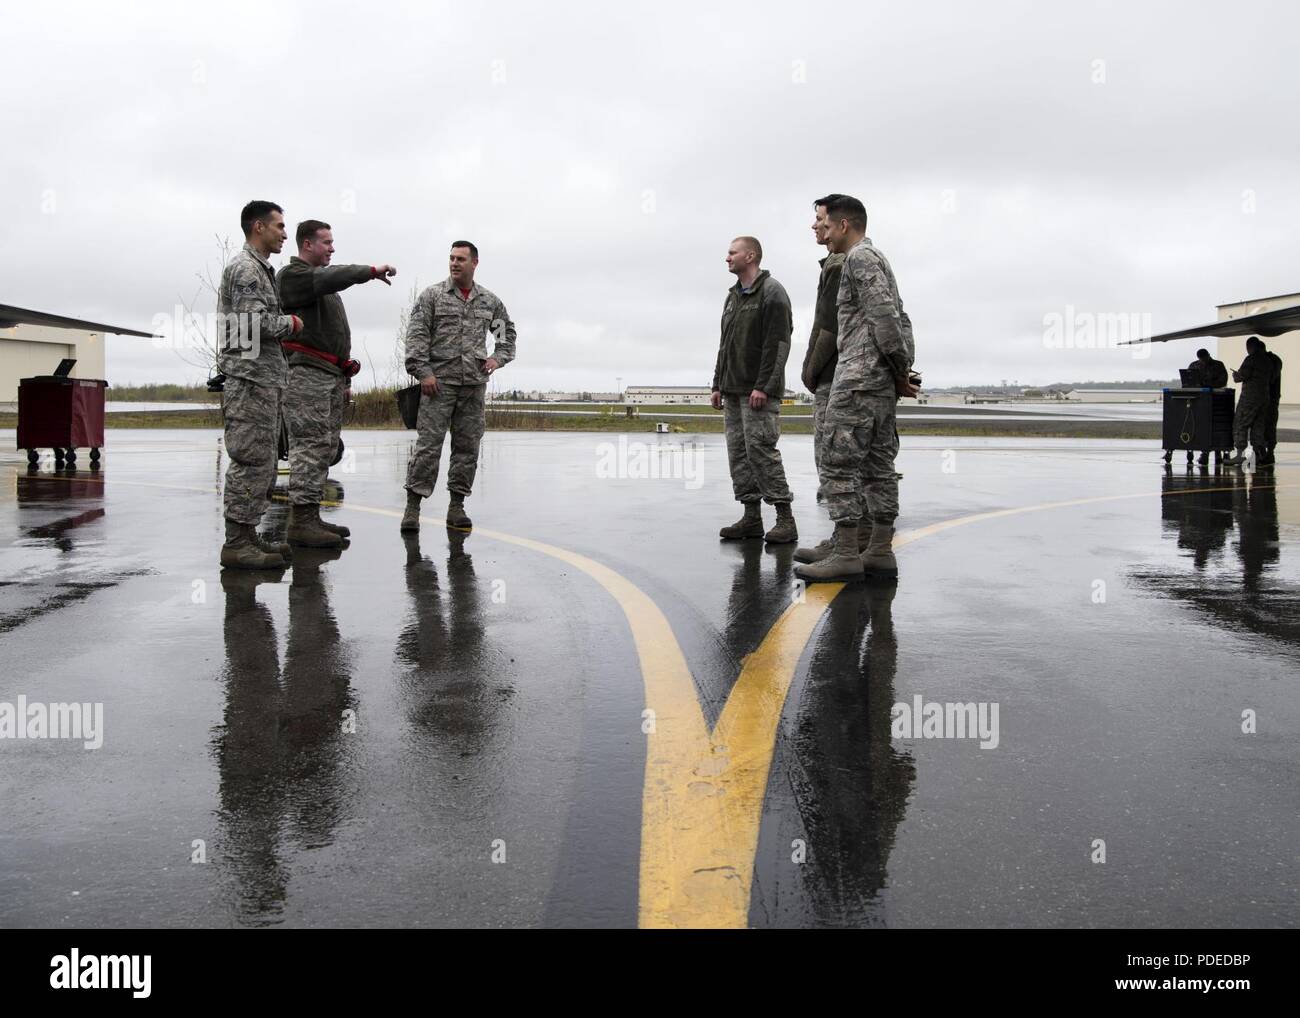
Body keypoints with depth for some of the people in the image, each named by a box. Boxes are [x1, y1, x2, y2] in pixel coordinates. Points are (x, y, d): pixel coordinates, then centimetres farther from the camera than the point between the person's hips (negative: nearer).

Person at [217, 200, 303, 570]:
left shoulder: (260, 268, 23)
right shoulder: (245, 267, -10)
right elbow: (256, 324, -20)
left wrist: (285, 325, 12)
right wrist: (291, 323, -5)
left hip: (265, 378, 10)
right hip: (250, 377, -10)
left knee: (262, 462, 11)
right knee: (250, 460, -11)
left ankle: (247, 535, 16)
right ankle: (236, 543, -9)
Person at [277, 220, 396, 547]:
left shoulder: (322, 280, 26)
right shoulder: (292, 275, -2)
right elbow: (330, 278, -24)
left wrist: (344, 376, 25)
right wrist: (371, 271, -22)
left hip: (332, 375, 10)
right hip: (306, 373, -9)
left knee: (325, 447, 7)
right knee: (310, 446, -14)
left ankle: (309, 517, 10)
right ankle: (300, 521, -14)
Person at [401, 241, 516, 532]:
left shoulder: (489, 301, 13)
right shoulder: (432, 295, 3)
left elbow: (507, 331, 27)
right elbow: (416, 335, -3)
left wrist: (498, 358, 11)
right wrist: (423, 371, -12)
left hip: (474, 383, 4)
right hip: (439, 381, -4)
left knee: (468, 447, 4)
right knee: (428, 445, -7)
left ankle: (457, 506, 12)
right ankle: (413, 506, -3)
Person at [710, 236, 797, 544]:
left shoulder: (772, 292, -6)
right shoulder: (733, 296, 20)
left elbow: (778, 344, -15)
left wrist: (764, 386, -22)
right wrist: (718, 385, 17)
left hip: (758, 391, -9)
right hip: (733, 391, 9)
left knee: (760, 449, -13)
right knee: (738, 452, 6)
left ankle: (785, 519, -9)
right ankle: (751, 518, 11)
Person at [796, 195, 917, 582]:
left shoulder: (859, 258, -7)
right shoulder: (879, 259, 24)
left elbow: (885, 317, -16)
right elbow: (901, 321, 21)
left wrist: (900, 371, -10)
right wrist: (903, 373, 12)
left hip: (858, 377, -10)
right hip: (881, 383, 10)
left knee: (840, 463, -9)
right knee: (878, 465, 8)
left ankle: (846, 554, -10)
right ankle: (880, 553, 9)